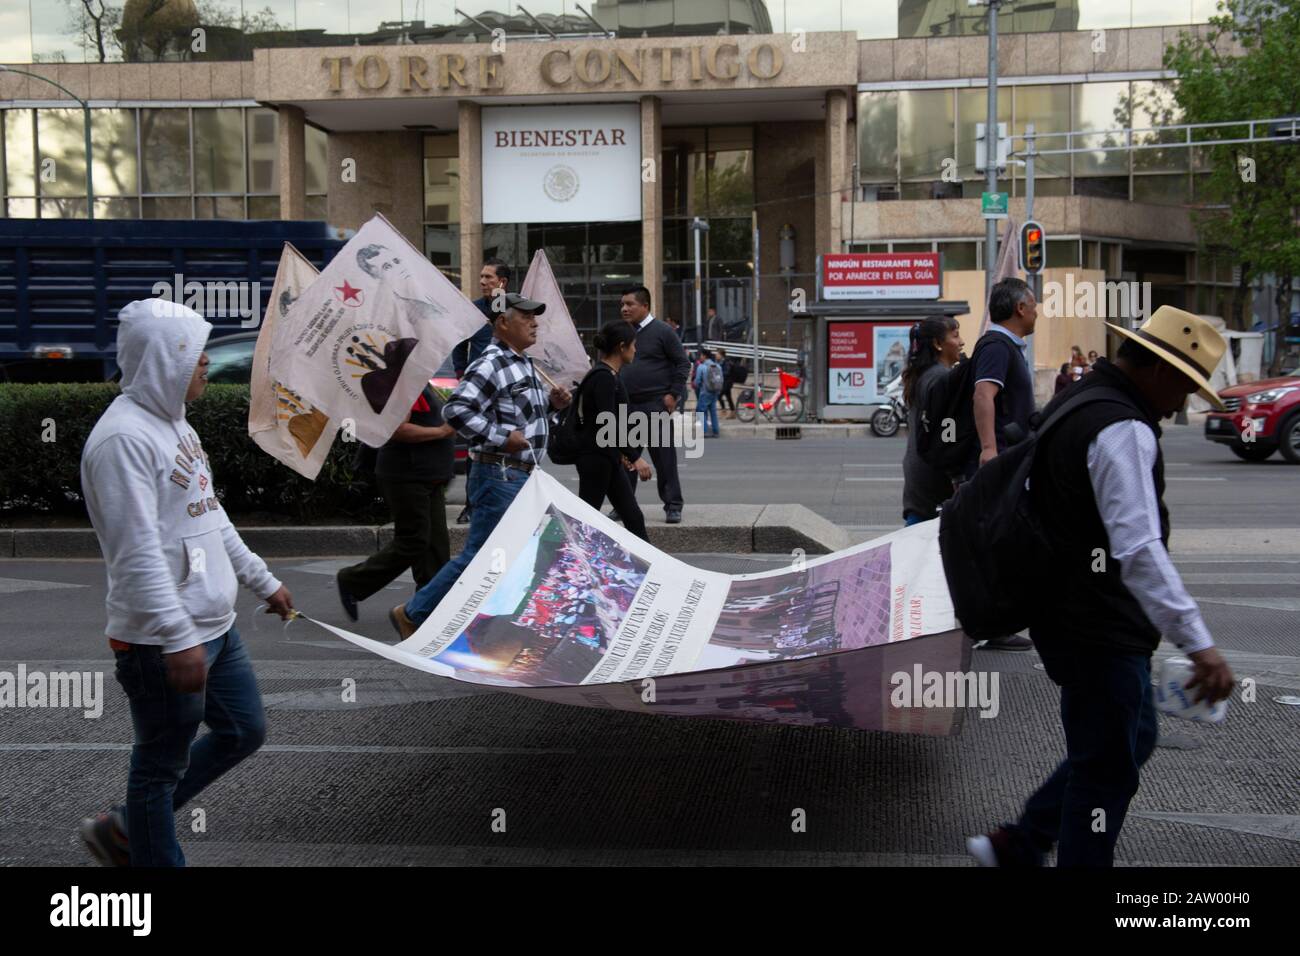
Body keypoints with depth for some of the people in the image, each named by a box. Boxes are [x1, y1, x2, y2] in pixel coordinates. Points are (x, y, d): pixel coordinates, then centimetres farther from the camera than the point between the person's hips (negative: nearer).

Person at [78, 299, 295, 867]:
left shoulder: (173, 425, 13)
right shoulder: (124, 436, -19)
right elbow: (137, 553, -25)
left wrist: (263, 581, 26)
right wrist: (178, 639, -28)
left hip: (215, 628, 10)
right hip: (162, 643, -10)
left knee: (244, 731, 19)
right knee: (163, 765, 4)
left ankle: (124, 830, 30)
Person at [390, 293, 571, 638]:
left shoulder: (522, 363, 15)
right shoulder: (491, 365, -17)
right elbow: (456, 410, -27)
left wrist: (551, 402, 9)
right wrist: (502, 437, -24)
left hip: (522, 477, 10)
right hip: (500, 476, -10)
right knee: (480, 556, -4)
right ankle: (412, 614, 7)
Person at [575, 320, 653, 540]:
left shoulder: (609, 375, 13)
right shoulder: (604, 377, -17)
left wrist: (621, 453, 26)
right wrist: (635, 457, -26)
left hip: (609, 458, 10)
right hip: (596, 458, -10)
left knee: (633, 517, 10)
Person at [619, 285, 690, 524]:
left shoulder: (661, 331, -4)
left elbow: (683, 363, -4)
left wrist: (674, 394, -11)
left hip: (656, 406, -6)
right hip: (627, 407, 6)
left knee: (664, 457, -2)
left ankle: (673, 506, 5)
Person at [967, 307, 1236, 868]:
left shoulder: (1070, 404, 12)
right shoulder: (1125, 430, -21)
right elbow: (1140, 551, -30)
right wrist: (1198, 643, -32)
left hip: (1066, 613, 11)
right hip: (1100, 630, -11)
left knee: (1131, 740, 22)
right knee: (1107, 769, 2)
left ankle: (1018, 846, 26)